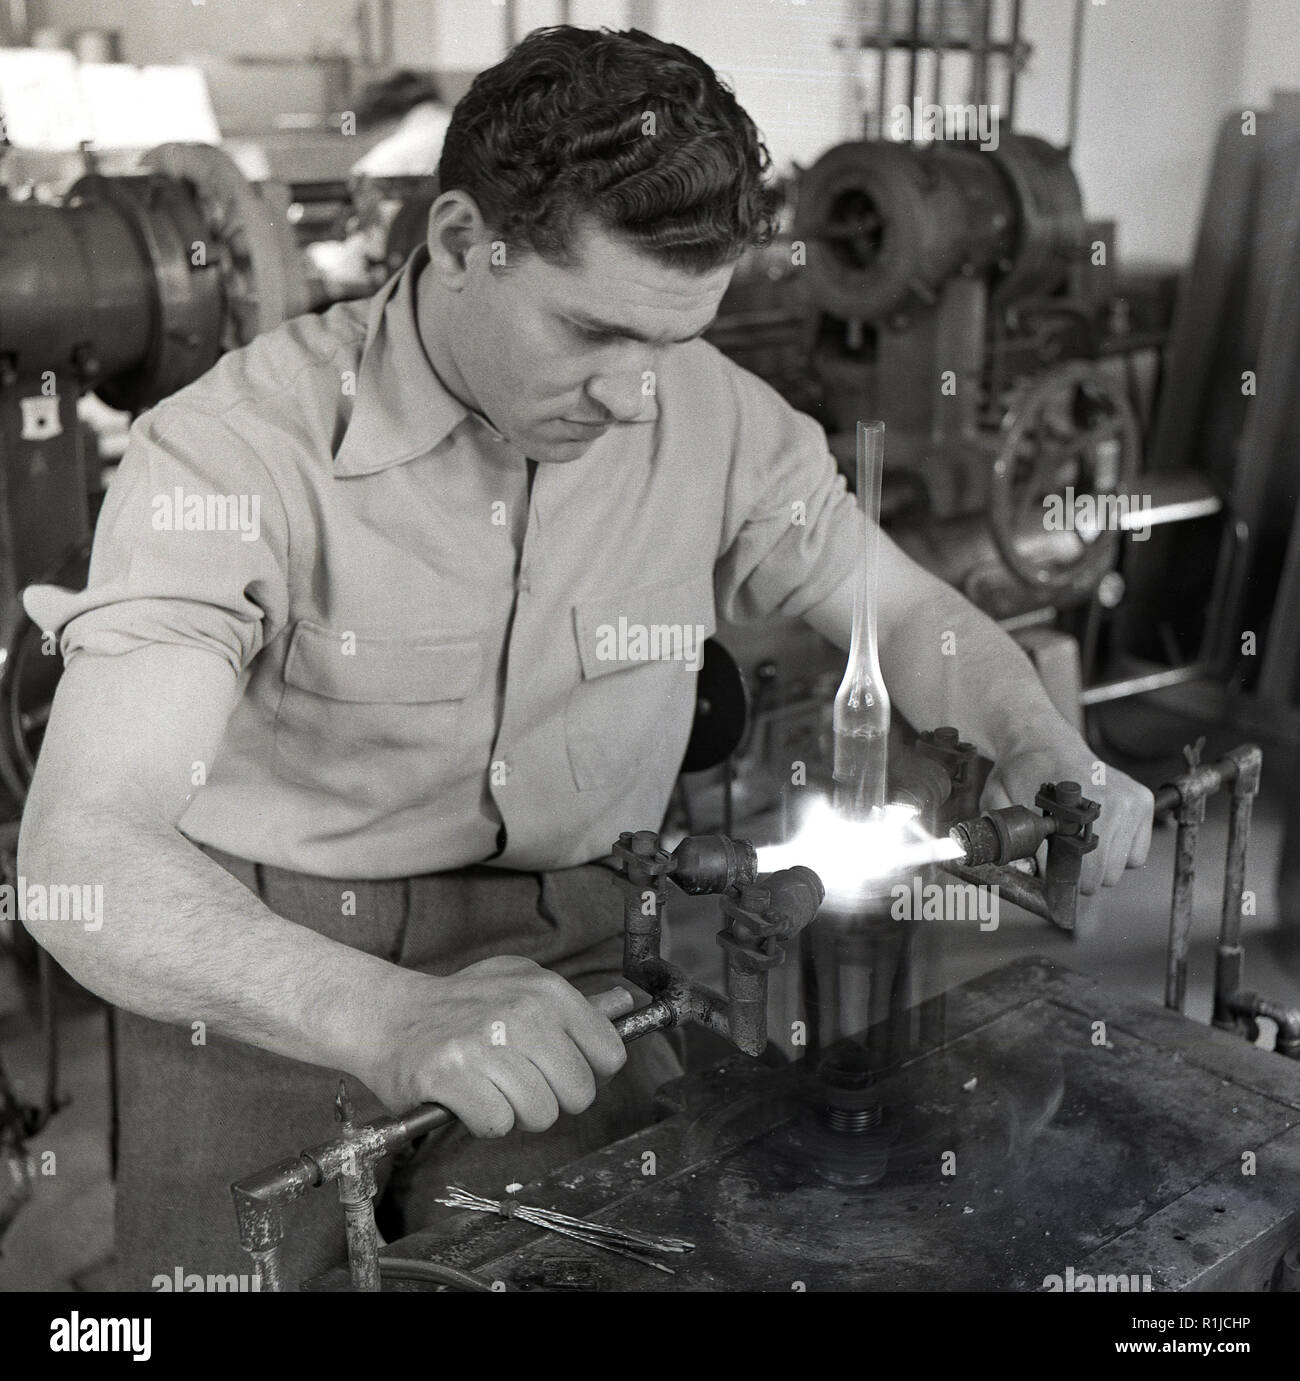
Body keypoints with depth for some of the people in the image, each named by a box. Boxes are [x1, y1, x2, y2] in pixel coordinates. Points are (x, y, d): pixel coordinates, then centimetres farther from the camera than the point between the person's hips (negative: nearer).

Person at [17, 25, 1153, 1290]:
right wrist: (389, 1017, -46)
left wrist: (1047, 756, -14)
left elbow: (912, 615, 7)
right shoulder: (234, 450, -21)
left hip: (567, 959, 3)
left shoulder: (713, 417, -7)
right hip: (265, 971, -2)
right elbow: (81, 850, -29)